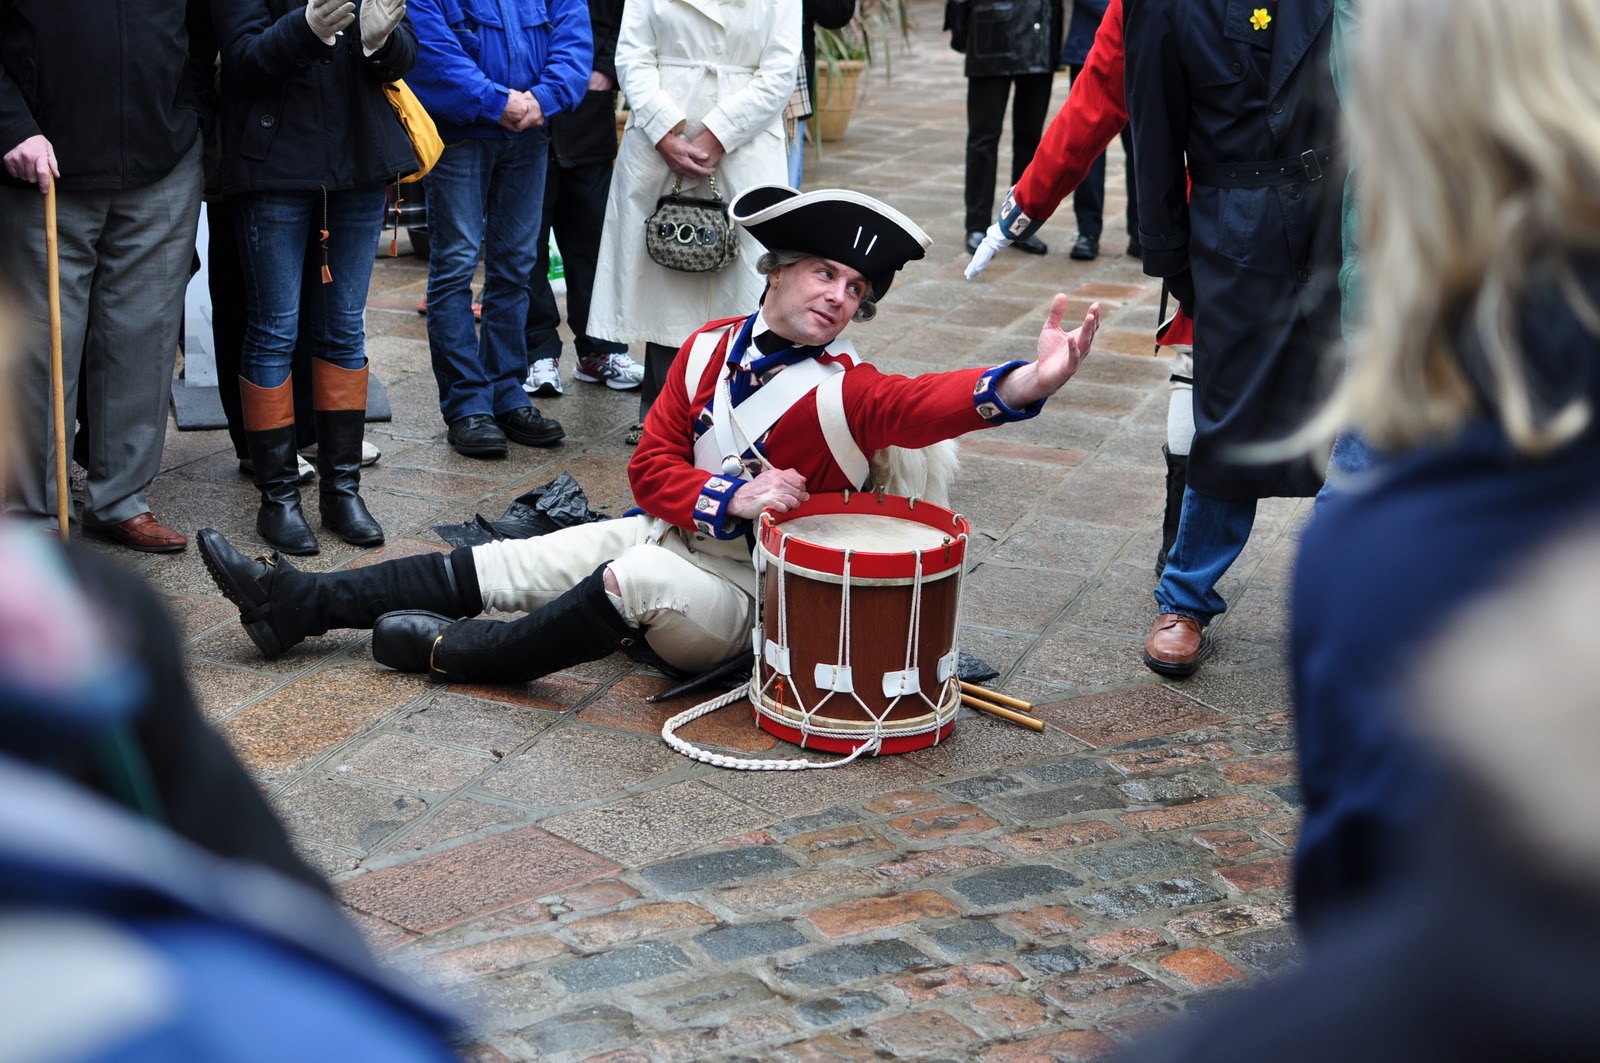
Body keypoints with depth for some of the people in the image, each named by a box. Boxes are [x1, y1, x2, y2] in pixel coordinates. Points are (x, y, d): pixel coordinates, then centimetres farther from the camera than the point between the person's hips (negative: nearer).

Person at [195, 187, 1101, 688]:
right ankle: (296, 602, 7)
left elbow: (928, 403, -35)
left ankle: (458, 655, -13)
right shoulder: (710, 350, 1)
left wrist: (1031, 381, -55)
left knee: (642, 577, -33)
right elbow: (653, 464, 0)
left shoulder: (843, 392, -15)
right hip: (674, 537, 6)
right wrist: (734, 498, -19)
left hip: (760, 593, -6)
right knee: (508, 565, 1)